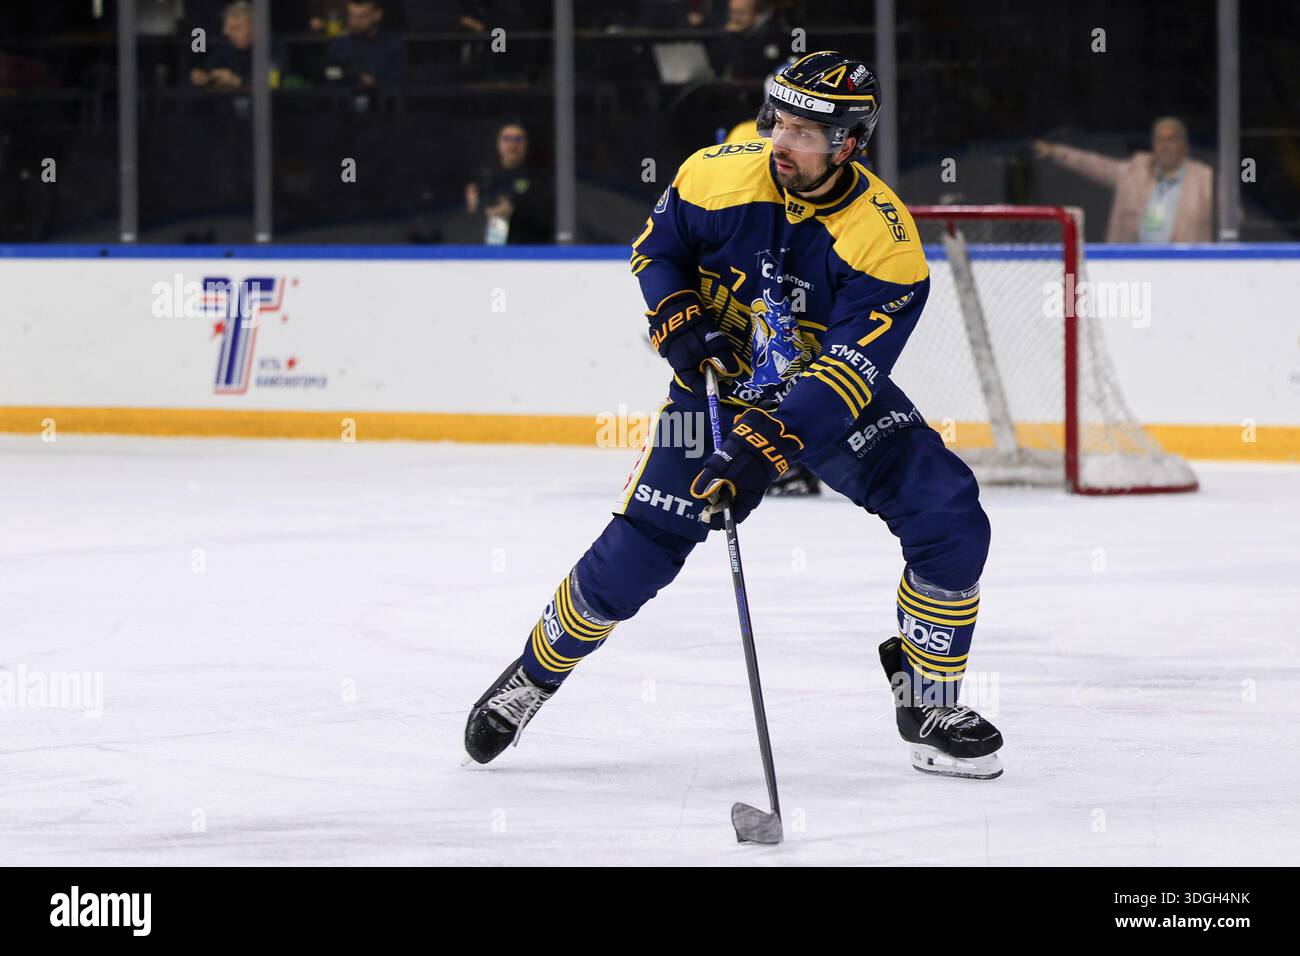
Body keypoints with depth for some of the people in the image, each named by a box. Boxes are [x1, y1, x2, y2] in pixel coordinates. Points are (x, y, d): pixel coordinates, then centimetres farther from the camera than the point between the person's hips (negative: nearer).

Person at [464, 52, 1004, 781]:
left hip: (838, 393, -1)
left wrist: (763, 450, -40)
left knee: (949, 522, -19)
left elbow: (841, 374, -31)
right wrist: (683, 328, -15)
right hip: (724, 384, 1)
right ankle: (535, 674, 17)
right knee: (635, 553, -9)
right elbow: (656, 249, 1)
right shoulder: (720, 177, -19)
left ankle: (928, 704, 0)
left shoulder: (887, 243, -27)